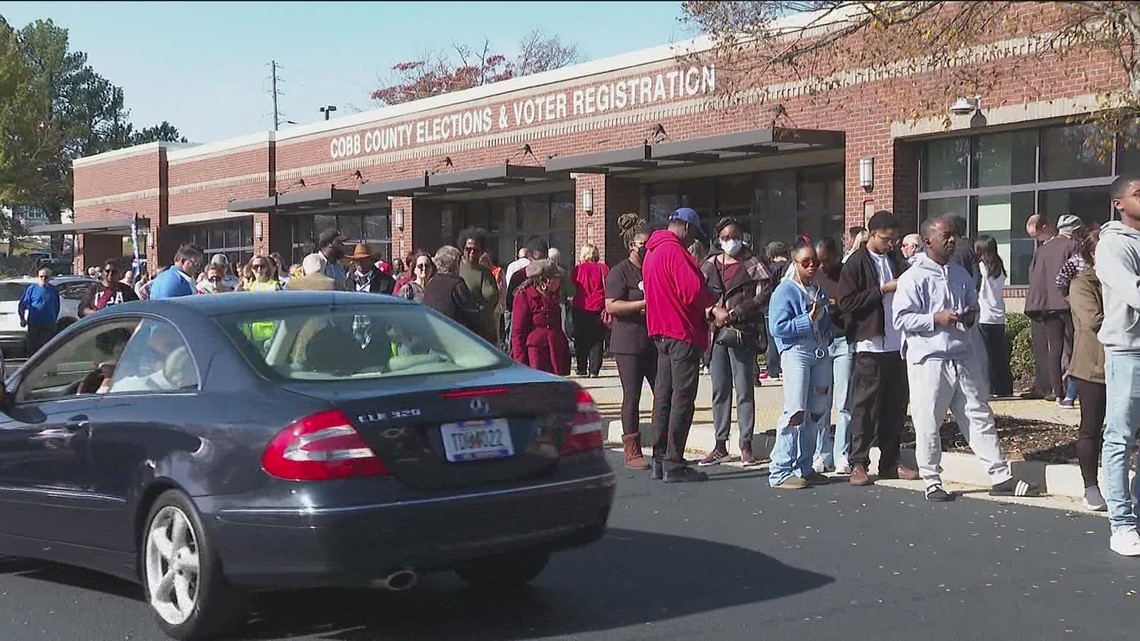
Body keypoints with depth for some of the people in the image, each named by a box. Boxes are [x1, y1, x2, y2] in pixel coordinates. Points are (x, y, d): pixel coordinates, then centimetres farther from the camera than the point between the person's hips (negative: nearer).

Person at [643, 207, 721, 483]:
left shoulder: (652, 252, 17)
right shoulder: (674, 251, -14)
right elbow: (693, 291, -21)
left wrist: (707, 310, 13)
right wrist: (714, 309, -2)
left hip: (661, 331, 10)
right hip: (683, 332, -10)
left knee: (664, 395, 13)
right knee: (683, 398, -6)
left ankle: (660, 460, 18)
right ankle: (673, 465, -6)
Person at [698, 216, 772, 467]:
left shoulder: (752, 265, 1)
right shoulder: (710, 265, 13)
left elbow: (764, 295, -9)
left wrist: (738, 311, -15)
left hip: (743, 333, -4)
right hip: (716, 332, 4)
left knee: (744, 390, -3)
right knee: (720, 390, 7)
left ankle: (746, 446, 1)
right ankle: (720, 445, 13)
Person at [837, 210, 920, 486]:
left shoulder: (896, 260, 15)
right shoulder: (856, 263, -4)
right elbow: (846, 302, -13)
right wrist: (883, 290, -14)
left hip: (897, 343, 6)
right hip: (870, 344, -6)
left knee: (896, 406, 9)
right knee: (865, 406, -3)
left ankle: (890, 462, 17)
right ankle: (858, 463, 2)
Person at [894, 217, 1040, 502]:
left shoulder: (961, 274, 13)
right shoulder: (913, 277, -8)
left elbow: (973, 304, 26)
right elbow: (901, 318, -12)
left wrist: (971, 316, 3)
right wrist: (936, 319, -19)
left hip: (963, 355, 6)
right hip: (929, 359, -6)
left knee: (980, 416, 7)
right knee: (928, 422, 0)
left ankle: (1001, 477, 11)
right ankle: (932, 481, 13)